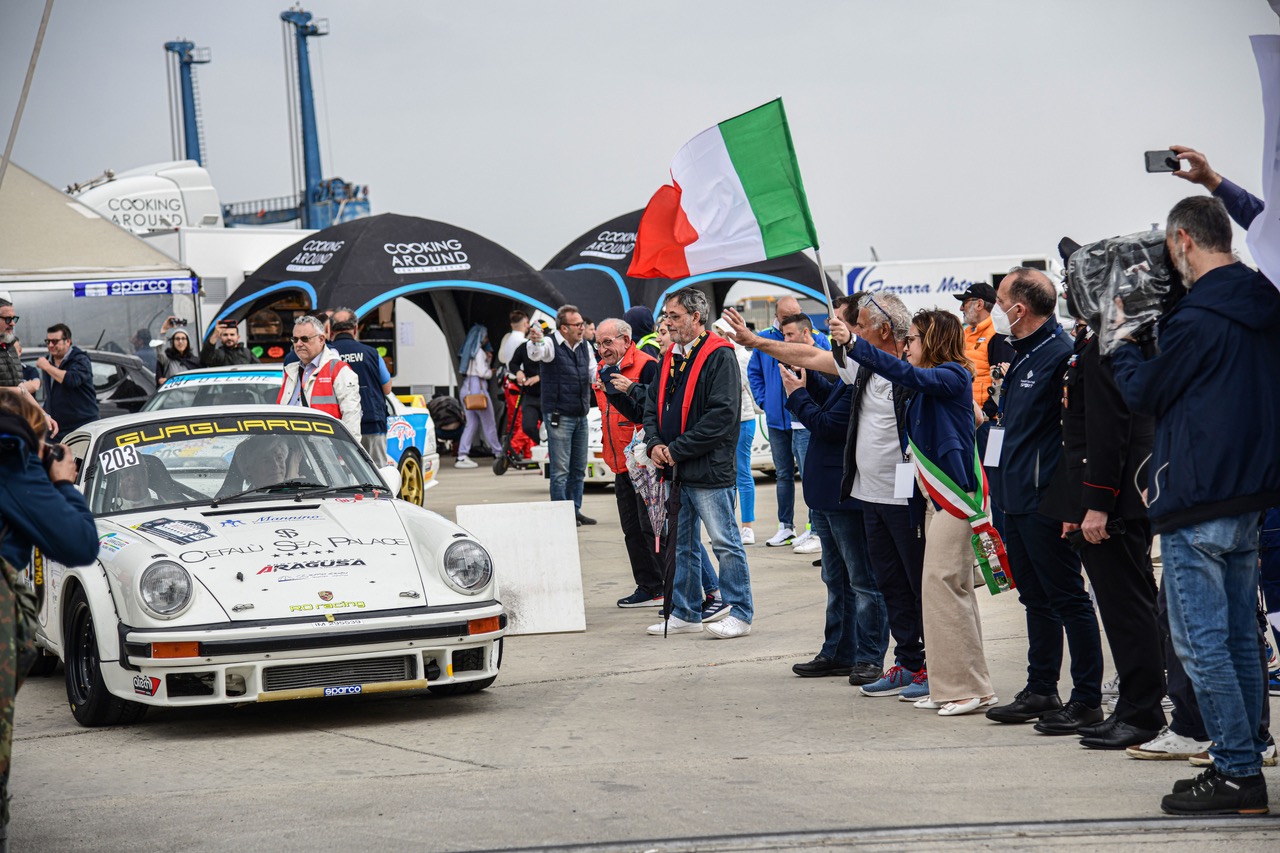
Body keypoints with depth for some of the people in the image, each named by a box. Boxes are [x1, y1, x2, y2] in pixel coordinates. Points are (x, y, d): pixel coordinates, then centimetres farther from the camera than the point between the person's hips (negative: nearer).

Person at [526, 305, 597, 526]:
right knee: (560, 470, -5)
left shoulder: (585, 346, 10)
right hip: (559, 415, -7)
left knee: (579, 468, 13)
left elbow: (593, 373, 19)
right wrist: (535, 343, -56)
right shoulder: (551, 344, -11)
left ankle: (575, 510, 23)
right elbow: (536, 354, -32)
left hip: (581, 415, 7)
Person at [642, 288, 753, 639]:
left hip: (709, 469, -8)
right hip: (674, 470, 8)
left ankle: (739, 614, 4)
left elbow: (722, 414, -19)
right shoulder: (670, 358, 15)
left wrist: (677, 449, -17)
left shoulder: (719, 356, -11)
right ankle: (686, 614, 22)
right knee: (681, 545, 14)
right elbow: (653, 404, 19)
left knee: (725, 542, -3)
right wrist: (654, 443, -1)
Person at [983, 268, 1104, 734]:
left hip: (1045, 500, -10)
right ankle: (1041, 692, 23)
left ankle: (1087, 700, 0)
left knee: (1067, 598, -4)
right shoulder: (1022, 354, 14)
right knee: (1036, 598, 15)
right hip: (1017, 498, 10)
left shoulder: (1059, 354, -16)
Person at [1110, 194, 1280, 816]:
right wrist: (1146, 338, 22)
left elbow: (1144, 392, -4)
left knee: (1199, 640, -5)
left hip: (1198, 504, -9)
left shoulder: (1199, 320, -17)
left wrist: (1123, 343, 13)